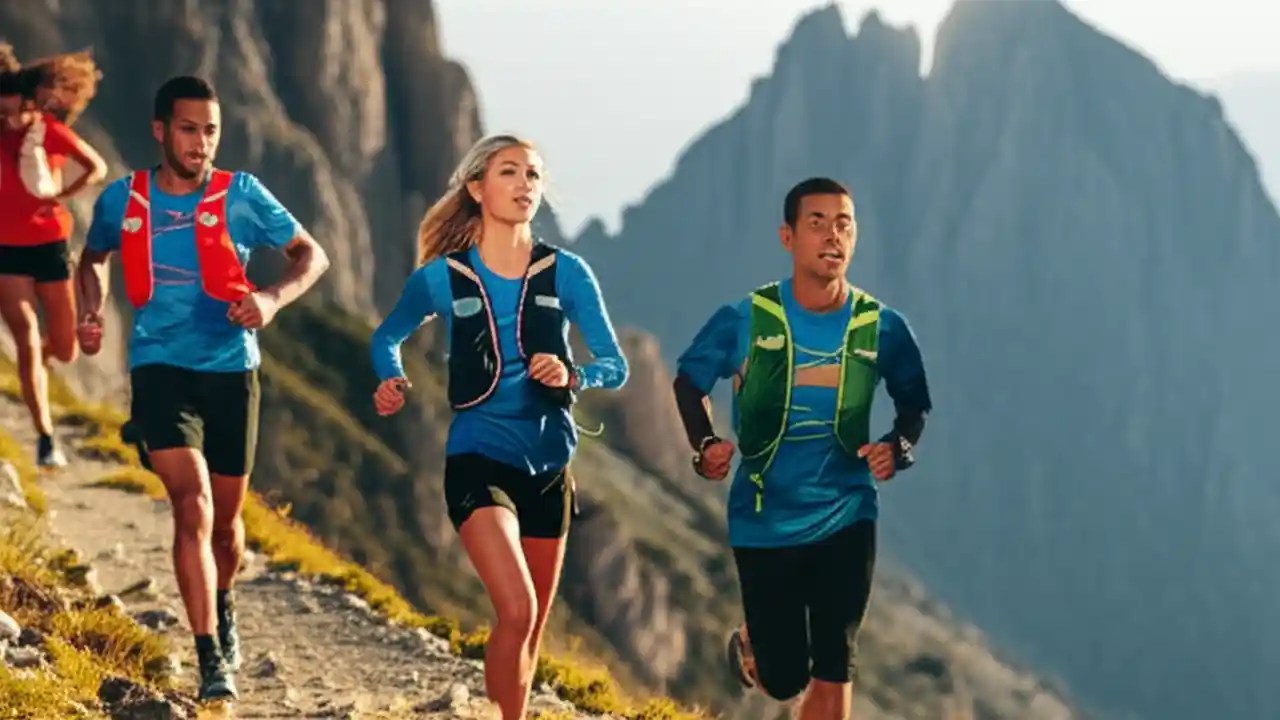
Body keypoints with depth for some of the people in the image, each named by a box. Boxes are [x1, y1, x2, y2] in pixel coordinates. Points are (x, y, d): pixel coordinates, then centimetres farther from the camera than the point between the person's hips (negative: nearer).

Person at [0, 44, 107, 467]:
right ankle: (45, 438, -11)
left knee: (65, 351, 8)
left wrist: (63, 195, -14)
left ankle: (41, 355, 47)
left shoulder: (52, 131, -7)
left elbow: (97, 168, 0)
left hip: (50, 246, 1)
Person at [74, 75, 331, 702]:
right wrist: (91, 311, 1)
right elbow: (93, 259, 20)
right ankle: (211, 660, -19)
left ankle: (223, 608, 47)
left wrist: (273, 298, -19)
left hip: (230, 370, 1)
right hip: (159, 368, -1)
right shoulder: (122, 200, 0)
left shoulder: (241, 195, -4)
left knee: (225, 515, 14)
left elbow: (312, 255, 1)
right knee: (192, 503, -19)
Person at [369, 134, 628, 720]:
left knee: (532, 627, 12)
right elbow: (387, 338, 13)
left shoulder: (566, 274, -2)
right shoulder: (441, 278, -3)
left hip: (549, 465, 3)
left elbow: (615, 366, -3)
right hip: (479, 461, -3)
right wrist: (391, 381, -7)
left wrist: (572, 377, -24)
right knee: (517, 611, -22)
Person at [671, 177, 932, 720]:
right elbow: (688, 380, 7)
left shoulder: (882, 328, -5)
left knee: (832, 675, -3)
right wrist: (705, 445, -10)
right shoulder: (744, 322, -10)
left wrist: (900, 447, -10)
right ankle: (751, 644, 44)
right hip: (763, 520, -1)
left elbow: (916, 404, 11)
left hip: (845, 518, 1)